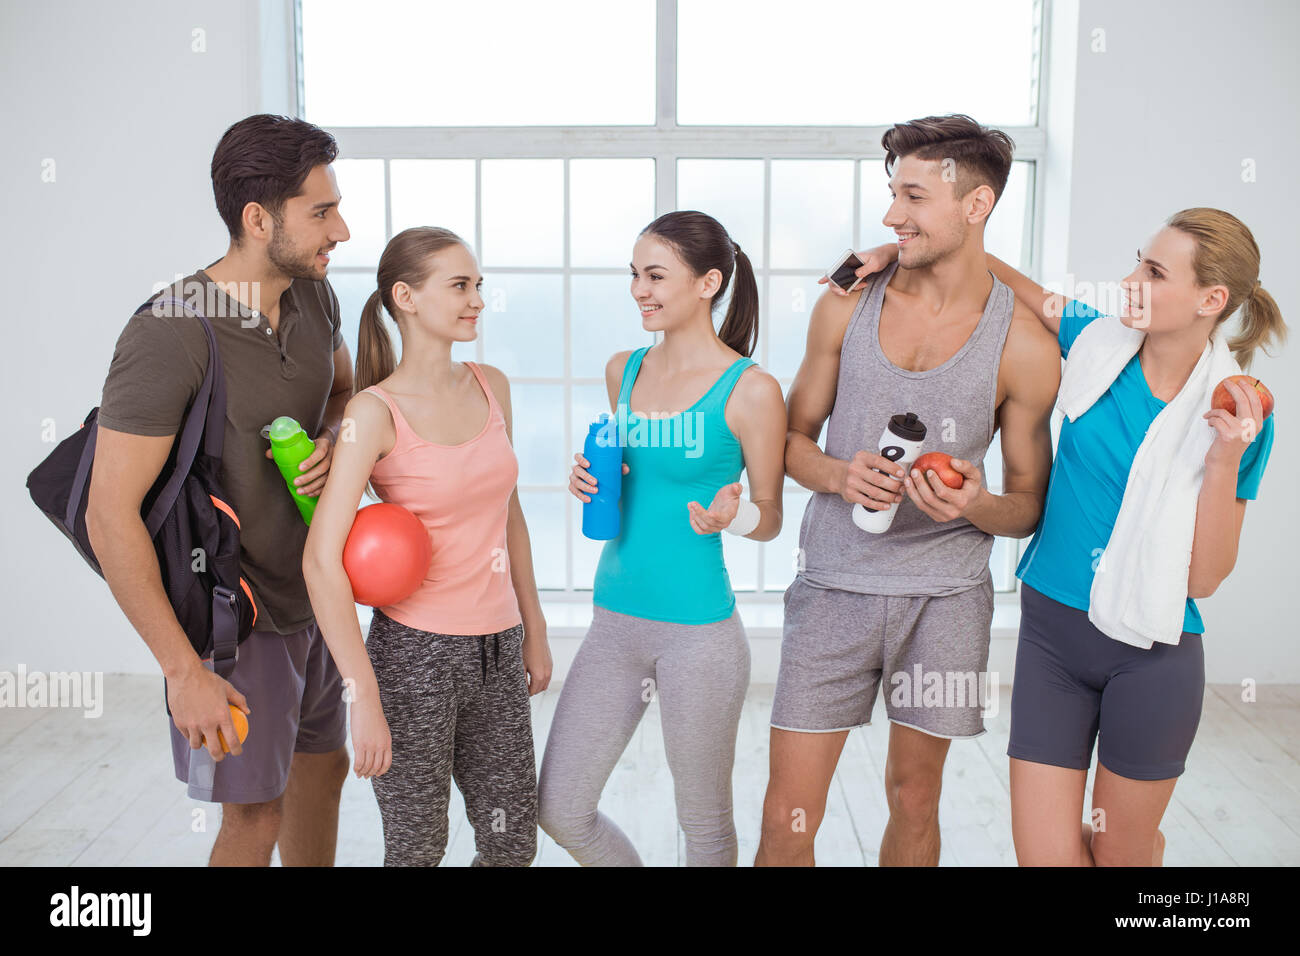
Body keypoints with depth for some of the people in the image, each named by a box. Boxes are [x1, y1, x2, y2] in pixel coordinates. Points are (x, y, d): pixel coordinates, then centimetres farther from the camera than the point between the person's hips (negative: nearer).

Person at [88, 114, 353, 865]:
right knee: (254, 817, 5)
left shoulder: (313, 294, -3)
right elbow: (111, 516, -23)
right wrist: (184, 671, -22)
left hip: (314, 595, 7)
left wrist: (333, 444, -8)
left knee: (322, 768, 21)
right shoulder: (168, 336, -25)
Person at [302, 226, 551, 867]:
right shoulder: (375, 411, -13)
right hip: (415, 651, -5)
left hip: (496, 649, 6)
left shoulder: (490, 387, 5)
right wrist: (364, 699, -19)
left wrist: (533, 632, 16)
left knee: (512, 844, 13)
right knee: (418, 849, 8)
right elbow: (321, 558, -18)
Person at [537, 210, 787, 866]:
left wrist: (733, 515, -23)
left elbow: (770, 519, -2)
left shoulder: (750, 390, -10)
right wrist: (592, 481, -1)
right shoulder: (623, 371, 7)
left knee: (704, 822, 12)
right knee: (559, 811, 11)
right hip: (614, 620, 6)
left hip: (699, 632, -6)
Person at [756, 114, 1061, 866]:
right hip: (836, 585, 1)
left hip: (946, 595, 0)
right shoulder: (848, 304, 1)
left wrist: (976, 505, -19)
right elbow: (794, 435, 10)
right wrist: (839, 474, -12)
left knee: (914, 800, 15)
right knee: (788, 819, 1)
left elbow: (1029, 506, 3)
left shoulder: (1024, 346, -5)